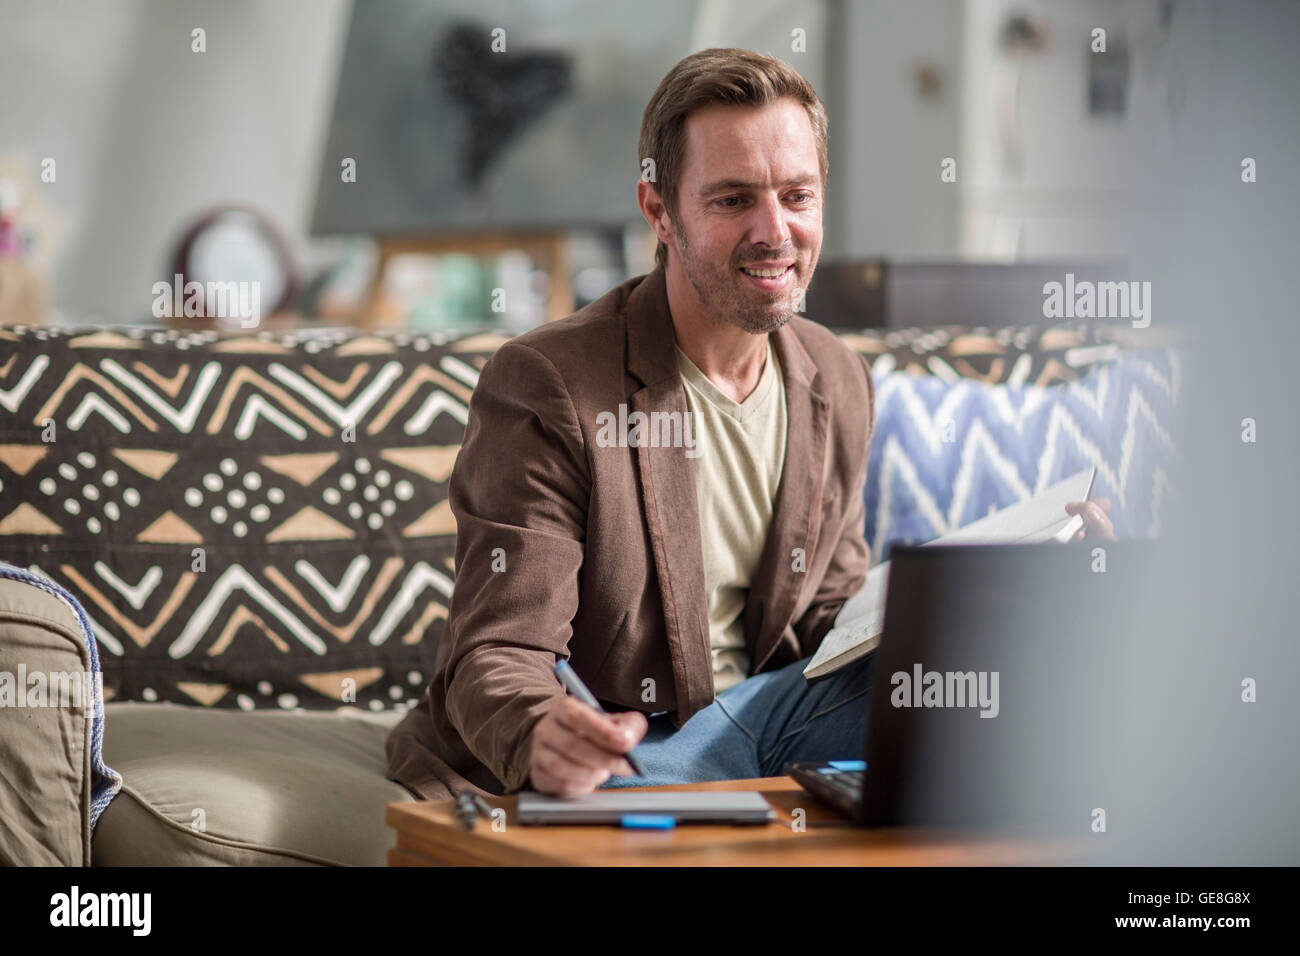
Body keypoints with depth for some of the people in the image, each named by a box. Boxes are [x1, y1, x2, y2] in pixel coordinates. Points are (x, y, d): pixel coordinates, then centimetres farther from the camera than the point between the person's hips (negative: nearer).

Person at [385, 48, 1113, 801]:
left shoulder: (838, 384, 6)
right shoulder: (545, 387, -17)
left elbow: (827, 622, 12)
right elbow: (499, 654, -21)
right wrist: (540, 737, -46)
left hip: (759, 707, 6)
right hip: (612, 745, -6)